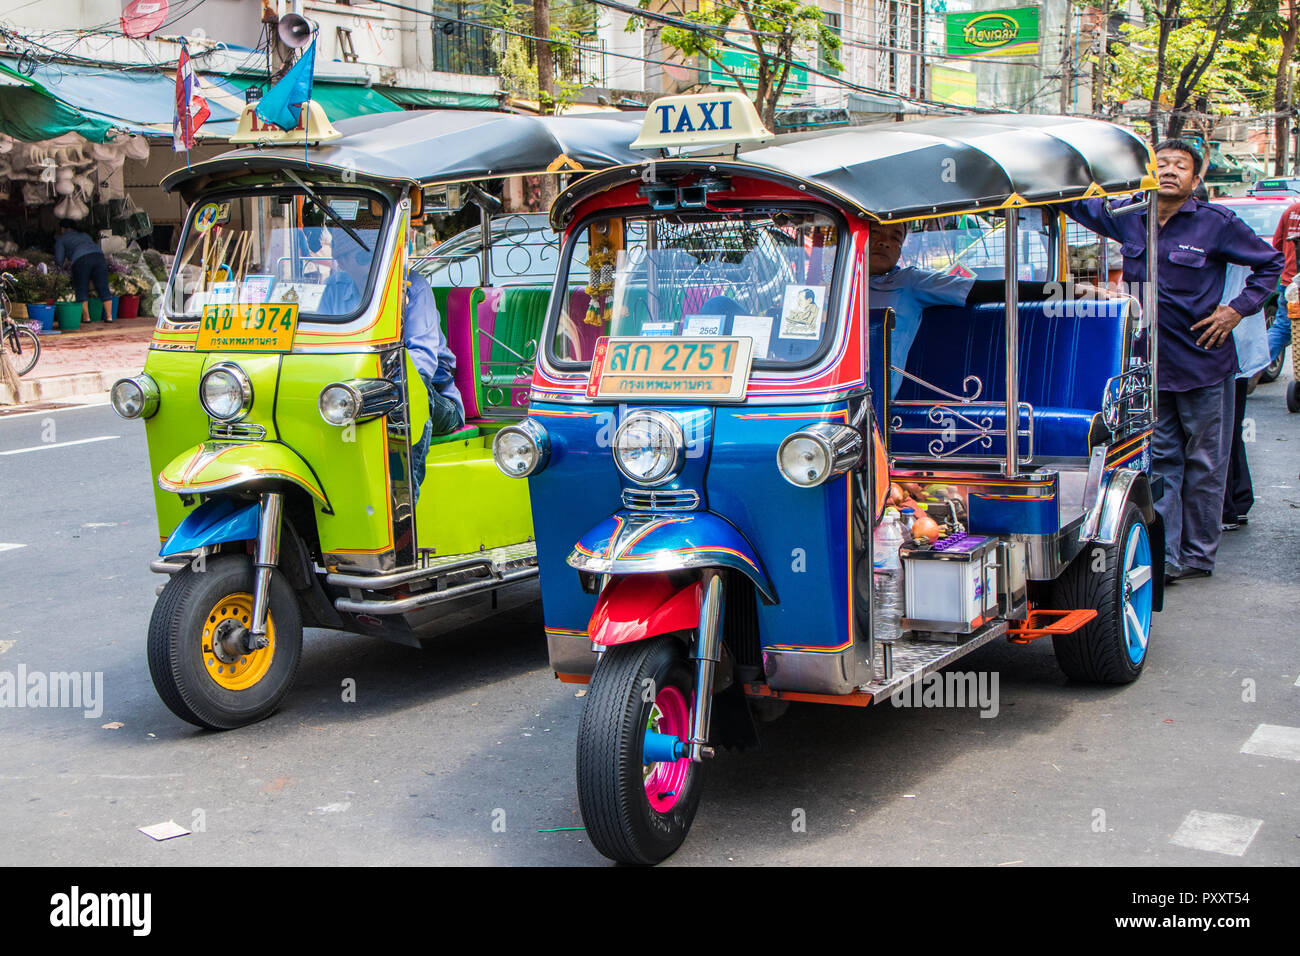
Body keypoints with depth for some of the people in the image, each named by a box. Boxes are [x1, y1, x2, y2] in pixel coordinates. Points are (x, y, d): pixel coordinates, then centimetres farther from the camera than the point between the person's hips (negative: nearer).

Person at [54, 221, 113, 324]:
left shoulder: (61, 239, 20)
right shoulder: (84, 235, 35)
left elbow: (59, 260, 13)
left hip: (81, 259, -4)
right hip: (99, 255, 4)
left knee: (82, 290, 5)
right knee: (103, 288, 3)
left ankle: (86, 317, 2)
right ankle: (109, 316, 0)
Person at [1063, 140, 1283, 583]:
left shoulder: (1217, 223, -5)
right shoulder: (1128, 218, 5)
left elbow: (1271, 263, 5)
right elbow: (1077, 204, 22)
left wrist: (1238, 309, -5)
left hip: (1204, 363, -3)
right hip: (1149, 363, 3)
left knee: (1204, 463, 6)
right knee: (1161, 460, 6)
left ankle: (1198, 555, 15)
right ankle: (1163, 556, 9)